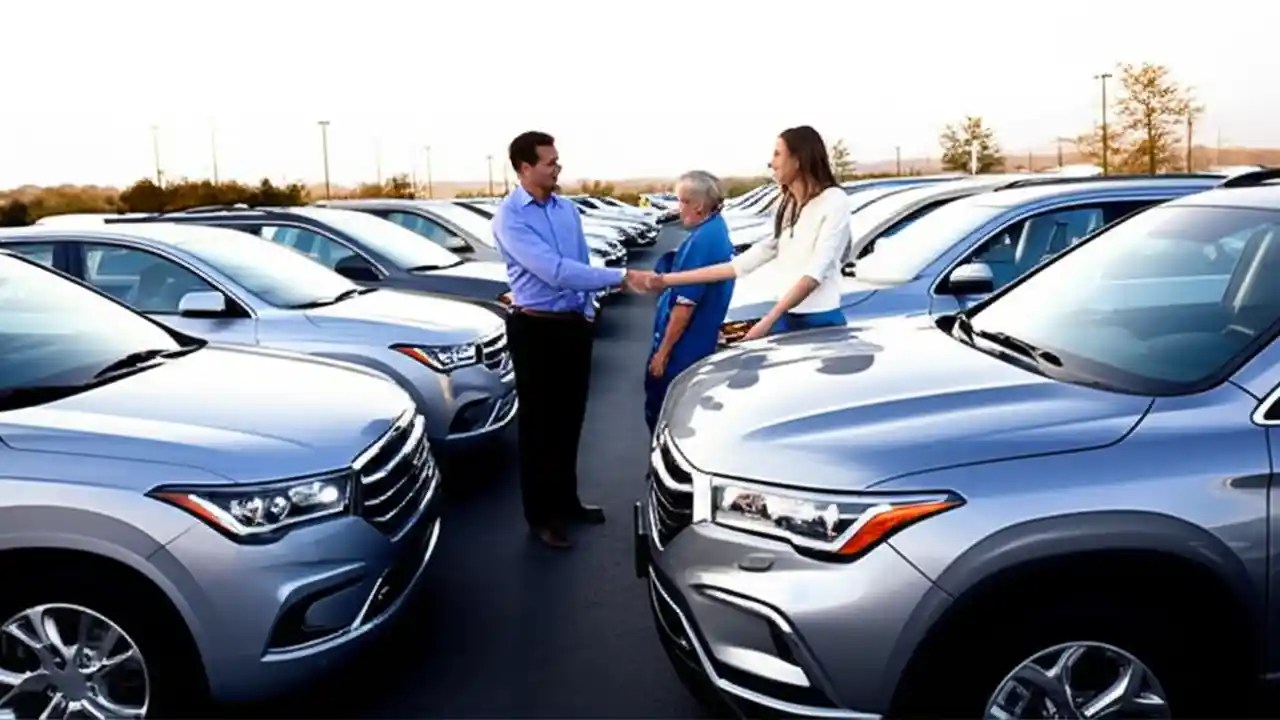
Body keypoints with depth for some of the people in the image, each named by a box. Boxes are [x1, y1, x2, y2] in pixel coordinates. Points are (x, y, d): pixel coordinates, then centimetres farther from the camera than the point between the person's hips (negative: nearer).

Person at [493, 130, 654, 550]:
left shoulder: (567, 209, 7)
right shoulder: (510, 217, -15)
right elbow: (553, 270, -26)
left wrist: (587, 311, 10)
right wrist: (622, 277, -29)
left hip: (574, 324, 6)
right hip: (536, 329, -6)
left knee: (569, 420, 16)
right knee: (539, 424, 4)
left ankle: (566, 501, 32)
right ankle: (540, 515, 17)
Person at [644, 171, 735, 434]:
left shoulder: (701, 240, -23)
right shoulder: (718, 230, 8)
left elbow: (685, 306, -24)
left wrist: (662, 352, -19)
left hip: (683, 349, -10)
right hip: (699, 343, 10)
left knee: (662, 412, 2)